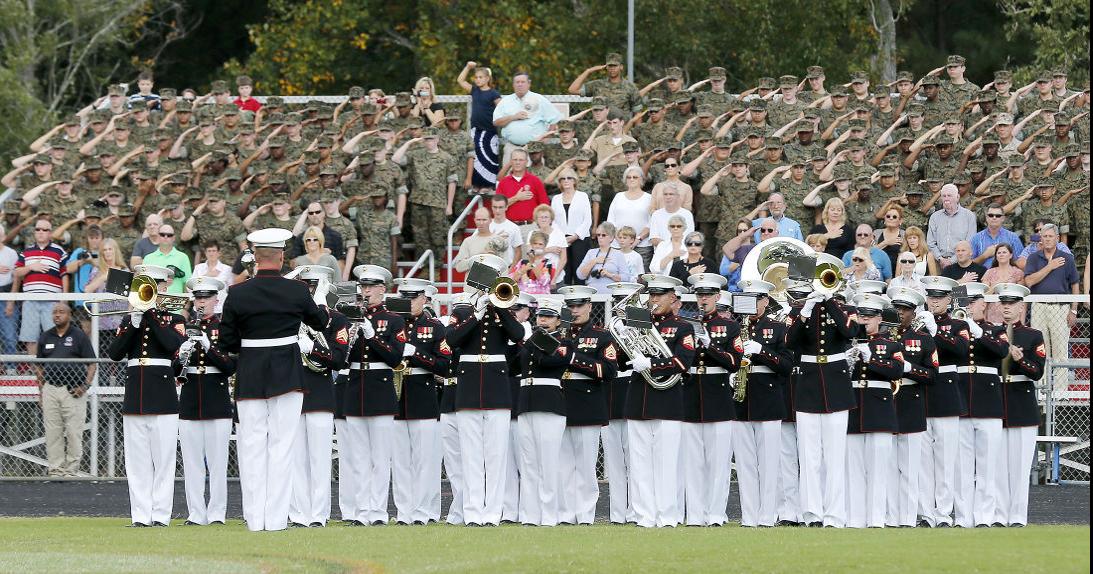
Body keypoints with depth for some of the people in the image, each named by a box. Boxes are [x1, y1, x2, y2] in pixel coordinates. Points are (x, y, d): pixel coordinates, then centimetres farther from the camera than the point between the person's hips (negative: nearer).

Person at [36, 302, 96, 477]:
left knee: (74, 432, -4)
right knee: (52, 433, 2)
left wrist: (85, 386, -10)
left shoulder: (79, 336, 2)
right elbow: (39, 366, 19)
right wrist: (41, 390, 12)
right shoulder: (46, 337, 13)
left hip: (73, 391, -3)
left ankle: (72, 469, 2)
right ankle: (56, 469, 6)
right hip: (50, 389, 3)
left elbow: (92, 364, 2)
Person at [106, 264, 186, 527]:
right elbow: (115, 354, 0)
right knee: (138, 460, 2)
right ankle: (140, 514, 3)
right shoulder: (129, 320, 13)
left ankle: (160, 514, -3)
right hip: (135, 395, 3)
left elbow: (173, 345, -16)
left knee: (163, 458, -4)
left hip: (162, 395, -3)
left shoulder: (174, 320, 6)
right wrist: (134, 325, -10)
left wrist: (151, 315, -13)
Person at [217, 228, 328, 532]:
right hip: (287, 377, -1)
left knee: (253, 447, 5)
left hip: (250, 378, 1)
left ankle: (255, 518, 5)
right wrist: (320, 301, 32)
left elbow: (226, 343, -2)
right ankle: (276, 516, 0)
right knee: (281, 446, 3)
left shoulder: (237, 293, -6)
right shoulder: (297, 291, -7)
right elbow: (320, 322, 12)